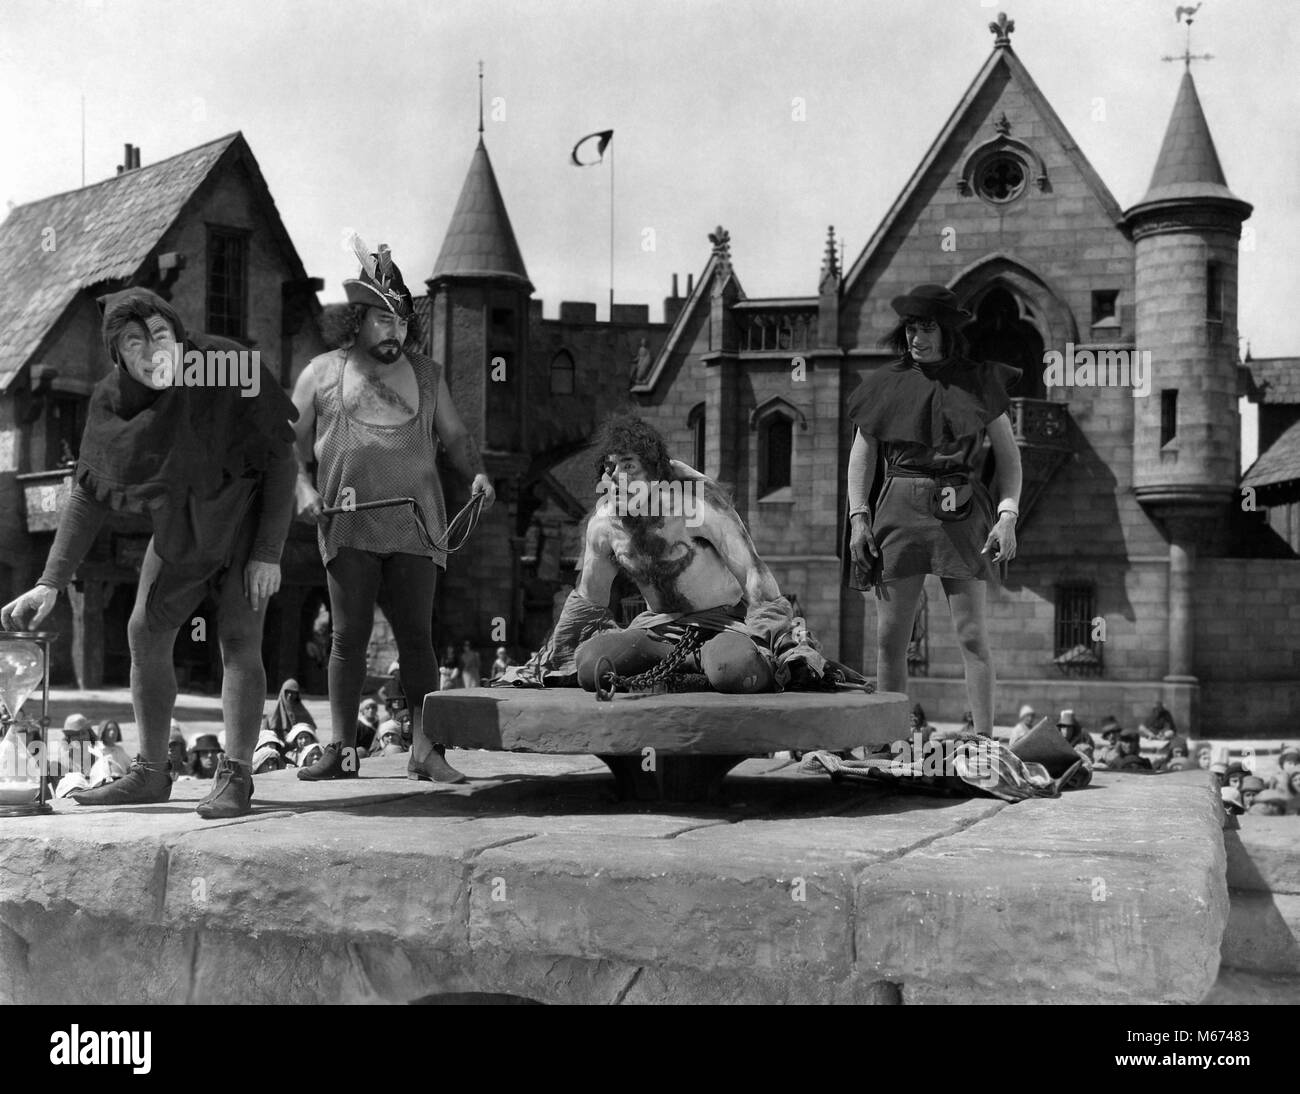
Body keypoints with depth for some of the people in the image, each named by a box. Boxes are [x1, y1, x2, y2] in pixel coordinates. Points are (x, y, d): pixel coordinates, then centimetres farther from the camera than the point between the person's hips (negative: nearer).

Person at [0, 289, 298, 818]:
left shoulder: (230, 368, -27)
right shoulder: (113, 401, -15)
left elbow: (281, 459, -19)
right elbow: (88, 496, -7)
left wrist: (269, 553, -21)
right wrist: (51, 582, -14)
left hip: (248, 517, -5)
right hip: (177, 529, 5)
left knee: (239, 640, -13)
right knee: (145, 633, 4)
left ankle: (236, 777, -8)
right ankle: (151, 773, 16)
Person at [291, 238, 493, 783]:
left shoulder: (426, 373, 17)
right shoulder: (322, 372, 11)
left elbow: (455, 435, 20)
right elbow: (292, 441, 13)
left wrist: (476, 474, 1)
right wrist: (303, 486, -4)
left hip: (416, 526, 1)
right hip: (349, 527, -1)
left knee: (416, 637, -1)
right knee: (349, 636, 0)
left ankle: (426, 749, 2)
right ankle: (341, 748, 8)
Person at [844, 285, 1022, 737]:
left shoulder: (978, 381, 6)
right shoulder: (886, 384, 9)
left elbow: (1008, 454, 8)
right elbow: (861, 455, 11)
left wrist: (1008, 515, -3)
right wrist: (858, 516, 1)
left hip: (960, 514, -1)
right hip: (899, 509, 2)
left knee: (972, 636, -4)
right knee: (889, 638, 2)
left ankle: (985, 741, 0)